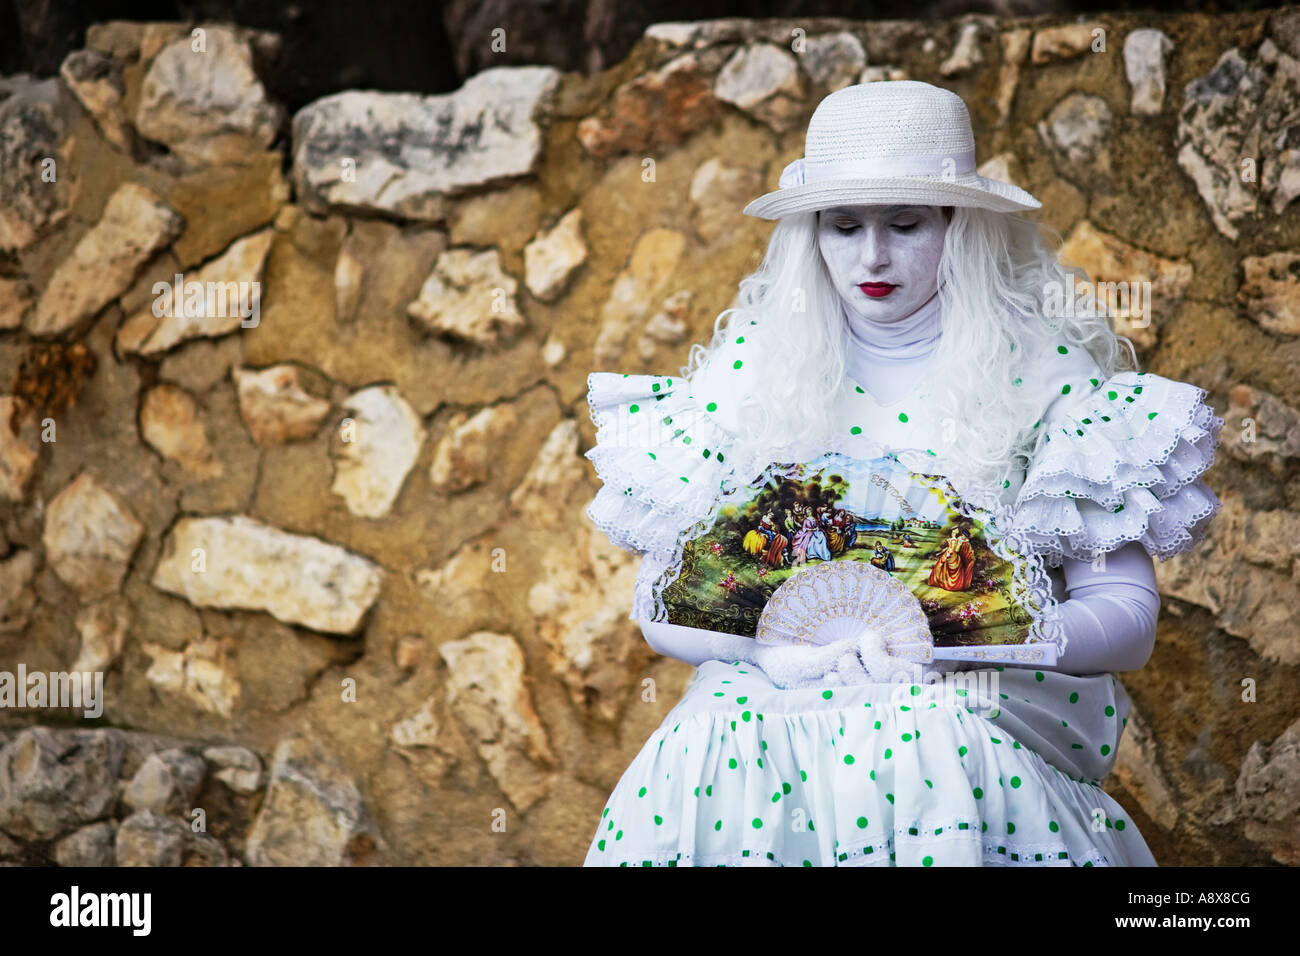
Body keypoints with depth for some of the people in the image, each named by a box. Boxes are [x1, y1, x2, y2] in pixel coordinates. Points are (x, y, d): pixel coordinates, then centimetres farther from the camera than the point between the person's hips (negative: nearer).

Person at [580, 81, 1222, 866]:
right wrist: (771, 647, -10)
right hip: (776, 706, 2)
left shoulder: (1046, 375, 4)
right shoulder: (752, 369, 9)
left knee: (935, 771, -31)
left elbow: (1127, 615, 3)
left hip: (978, 719, -2)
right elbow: (662, 602, 10)